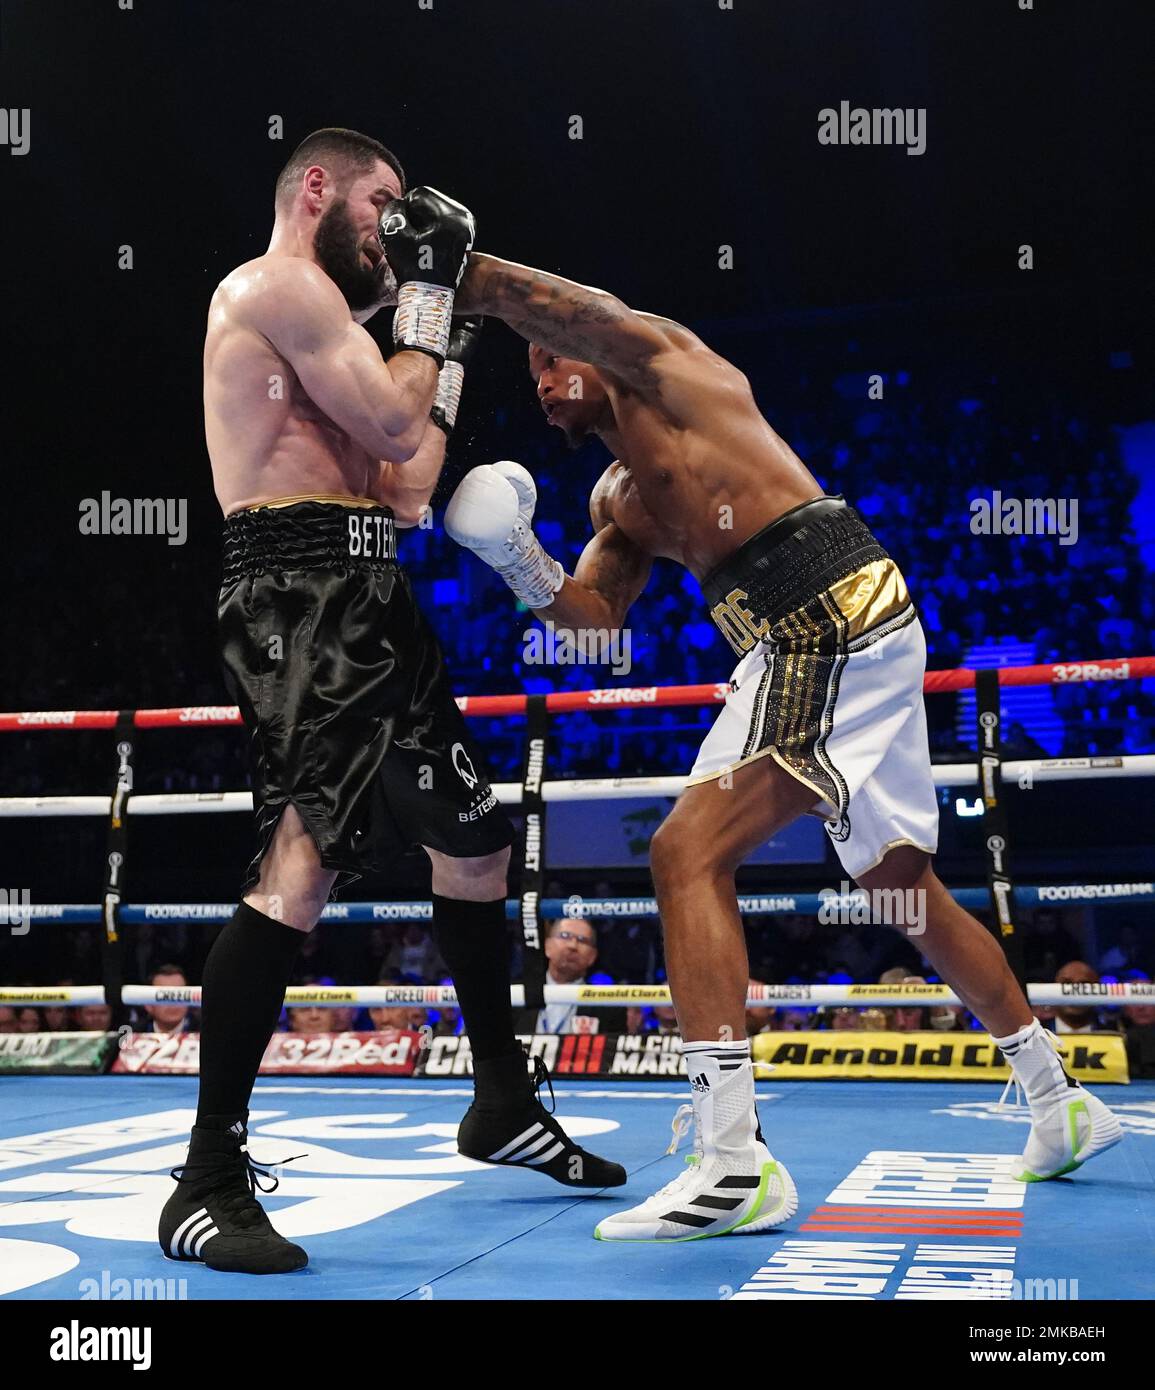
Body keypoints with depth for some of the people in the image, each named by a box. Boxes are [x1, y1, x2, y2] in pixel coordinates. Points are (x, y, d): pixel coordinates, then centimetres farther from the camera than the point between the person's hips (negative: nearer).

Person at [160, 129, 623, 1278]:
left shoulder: (309, 311, 26)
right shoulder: (279, 283, -4)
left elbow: (404, 489, 22)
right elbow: (393, 419, -12)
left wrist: (448, 352, 23)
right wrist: (426, 287, 0)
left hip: (366, 603, 11)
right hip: (302, 593, -11)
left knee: (473, 835, 15)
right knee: (305, 859, -23)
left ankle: (504, 1105, 29)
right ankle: (209, 1182, -19)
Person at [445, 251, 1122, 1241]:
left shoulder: (665, 363, 5)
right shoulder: (616, 500, 25)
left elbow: (570, 306, -15)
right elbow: (594, 618, 15)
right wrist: (526, 567, -2)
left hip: (833, 622, -10)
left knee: (689, 853, -17)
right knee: (904, 882, 19)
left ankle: (735, 1163, -20)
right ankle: (1061, 1105, 35)